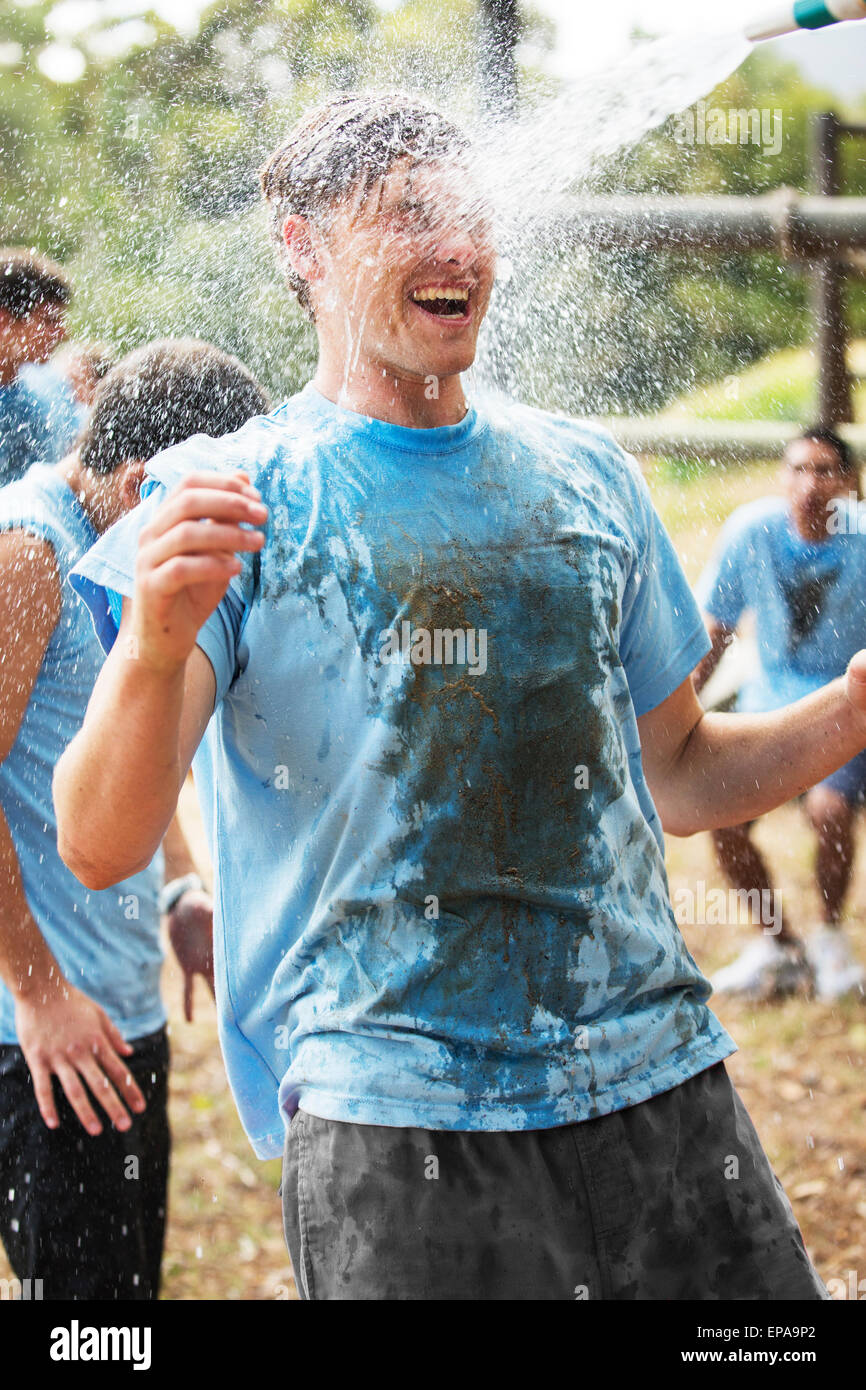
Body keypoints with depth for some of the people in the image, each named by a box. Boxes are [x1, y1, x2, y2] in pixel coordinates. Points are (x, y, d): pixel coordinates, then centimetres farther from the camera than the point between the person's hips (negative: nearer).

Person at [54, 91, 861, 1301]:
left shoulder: (587, 476, 12)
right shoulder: (229, 501, -2)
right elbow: (101, 847, -12)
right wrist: (156, 647, -32)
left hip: (660, 1068, 4)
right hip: (391, 1104, -4)